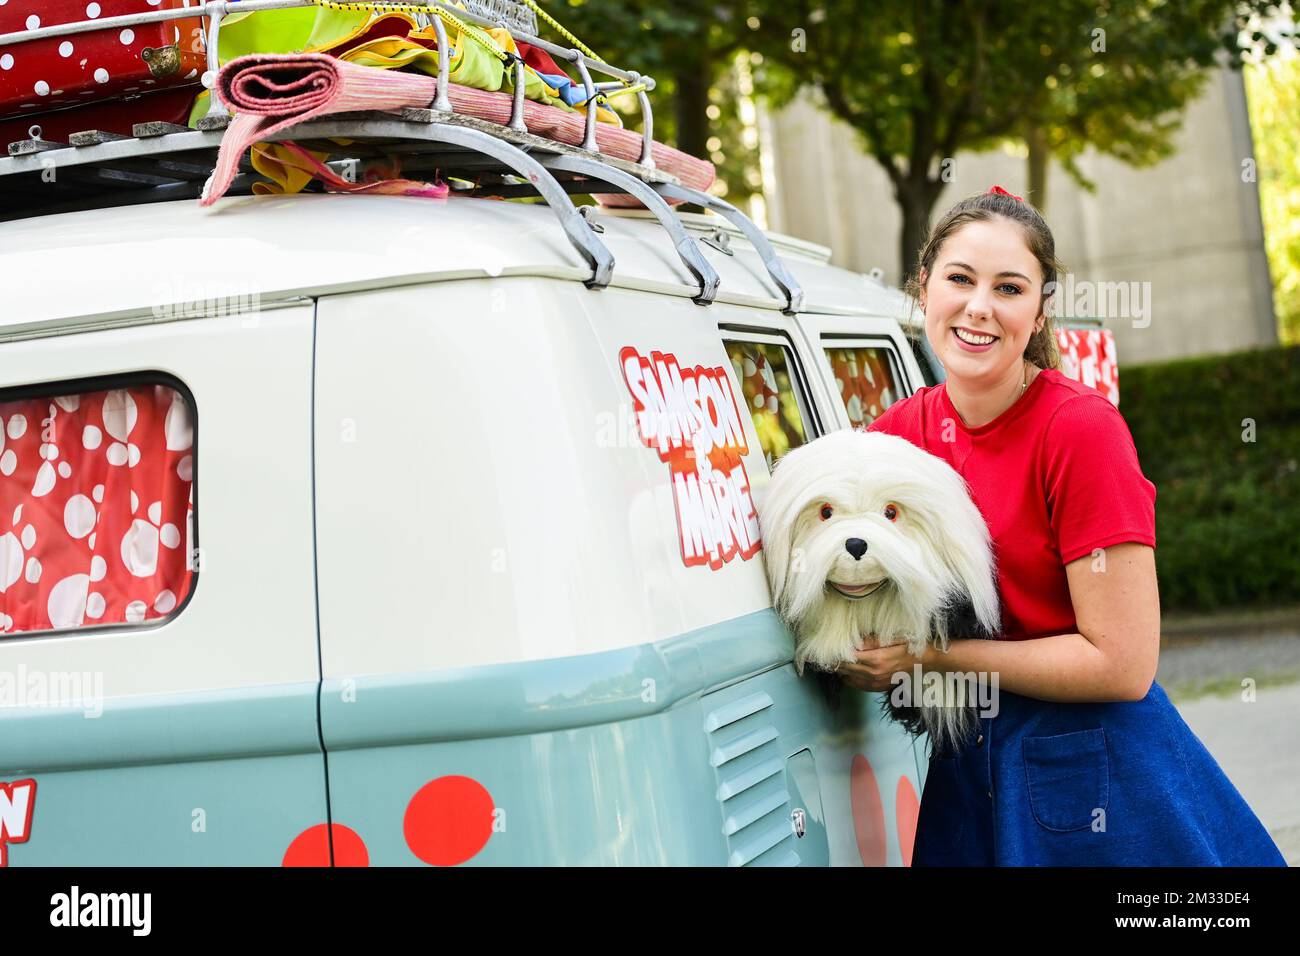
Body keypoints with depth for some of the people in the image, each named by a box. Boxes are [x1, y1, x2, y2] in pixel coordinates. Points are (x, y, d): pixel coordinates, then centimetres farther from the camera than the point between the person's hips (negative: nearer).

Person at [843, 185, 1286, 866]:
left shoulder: (1081, 427, -16)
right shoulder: (902, 430, -1)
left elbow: (1122, 665, -20)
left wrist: (929, 655, -17)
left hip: (1091, 778, -5)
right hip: (964, 776, 5)